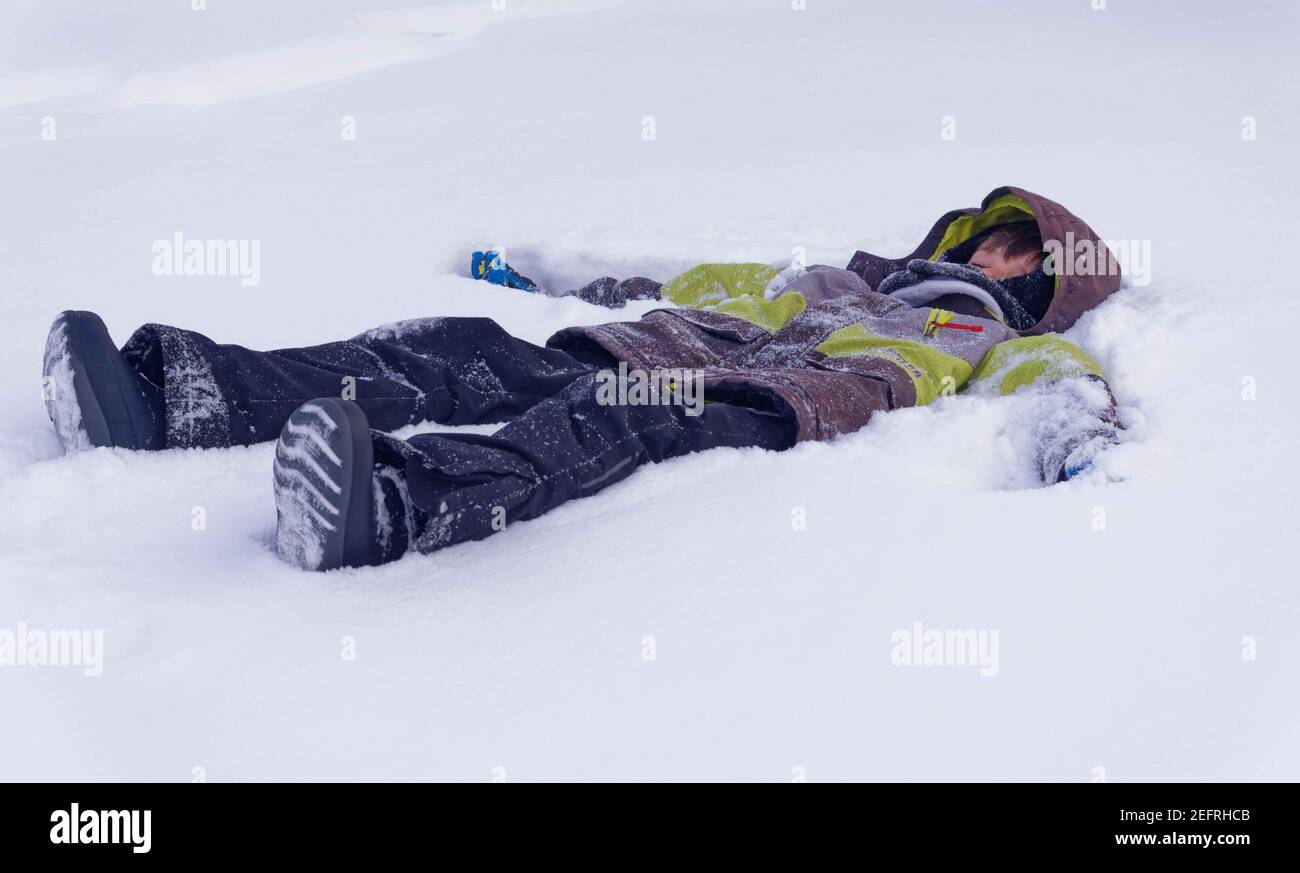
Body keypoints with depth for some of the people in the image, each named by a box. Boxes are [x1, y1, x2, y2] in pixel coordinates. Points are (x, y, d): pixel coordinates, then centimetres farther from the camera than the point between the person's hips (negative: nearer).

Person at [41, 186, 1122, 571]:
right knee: (478, 358, -14)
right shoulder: (851, 280, 39)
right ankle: (181, 392, -26)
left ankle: (396, 501, -67)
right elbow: (713, 280, 40)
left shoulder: (989, 339, 25)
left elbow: (1052, 366, 4)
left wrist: (1078, 415, -21)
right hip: (686, 343, 6)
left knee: (625, 415, -38)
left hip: (782, 399, -6)